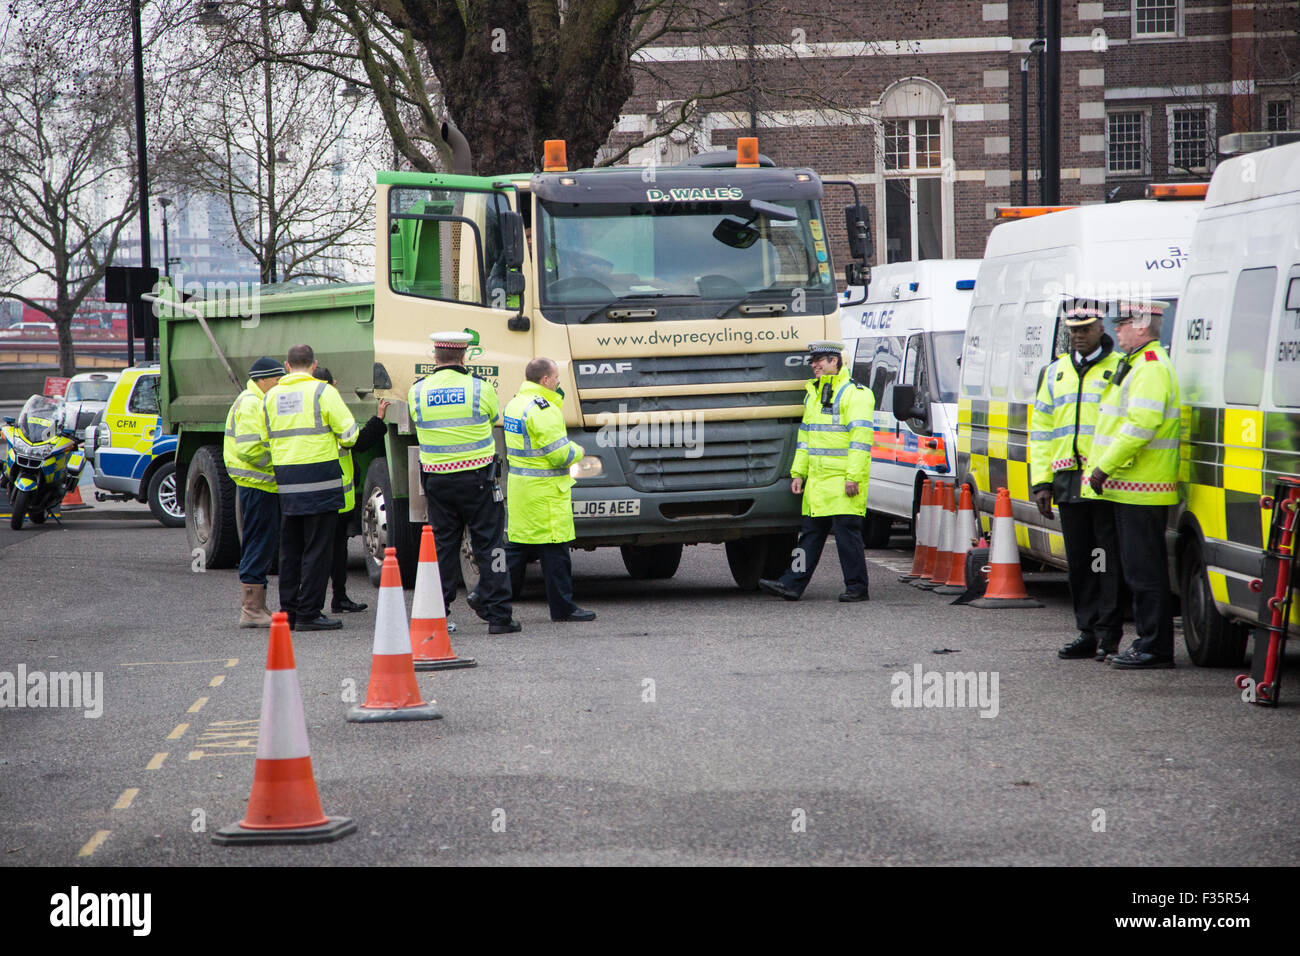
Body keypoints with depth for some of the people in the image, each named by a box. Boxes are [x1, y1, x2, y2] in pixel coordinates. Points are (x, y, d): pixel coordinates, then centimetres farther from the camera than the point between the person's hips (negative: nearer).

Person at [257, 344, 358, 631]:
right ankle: (308, 613, -4)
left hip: (286, 480, 5)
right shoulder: (322, 392, -7)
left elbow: (265, 439, 15)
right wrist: (342, 442, 14)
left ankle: (288, 611, 15)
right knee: (317, 548, -2)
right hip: (319, 477, -5)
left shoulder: (271, 397, 10)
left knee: (290, 548, 13)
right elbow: (349, 432, -8)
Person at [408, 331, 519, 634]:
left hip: (437, 480, 3)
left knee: (442, 544, 11)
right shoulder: (481, 389, -8)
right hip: (476, 478, -3)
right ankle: (497, 614, 0)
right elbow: (494, 418, 9)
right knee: (489, 544, 2)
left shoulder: (417, 392, -2)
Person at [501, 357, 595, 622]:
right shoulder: (543, 409, -18)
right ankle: (563, 608, 5)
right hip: (544, 491, -9)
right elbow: (560, 455, -19)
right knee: (554, 550, -1)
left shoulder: (515, 404, 13)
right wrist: (577, 451, 1)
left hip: (519, 483, 9)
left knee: (517, 544, 14)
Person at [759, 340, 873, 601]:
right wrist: (798, 473, 17)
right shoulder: (813, 394, 20)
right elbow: (805, 435, 24)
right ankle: (792, 585, 7)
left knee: (846, 530, -6)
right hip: (817, 479, 8)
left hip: (843, 479, -8)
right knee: (811, 532, 8)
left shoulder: (854, 394, -7)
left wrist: (853, 476, -20)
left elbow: (860, 437, -14)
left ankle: (857, 587, 1)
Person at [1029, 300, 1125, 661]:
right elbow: (1041, 428, 19)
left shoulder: (1119, 369, 1)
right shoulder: (1055, 372, 18)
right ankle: (1088, 632, 14)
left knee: (1109, 560, -7)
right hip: (1068, 480, 6)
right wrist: (1041, 482, 11)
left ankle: (1108, 633, -4)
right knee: (1079, 560, 9)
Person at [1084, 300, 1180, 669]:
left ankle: (1154, 648, -7)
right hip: (1131, 489, 11)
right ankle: (1150, 643, 18)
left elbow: (1140, 426, -24)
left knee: (1144, 569, -8)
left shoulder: (1151, 368, -15)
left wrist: (1104, 467, -20)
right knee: (1141, 569, 13)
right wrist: (1103, 470, 23)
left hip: (1141, 491, -11)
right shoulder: (1136, 365, 20)